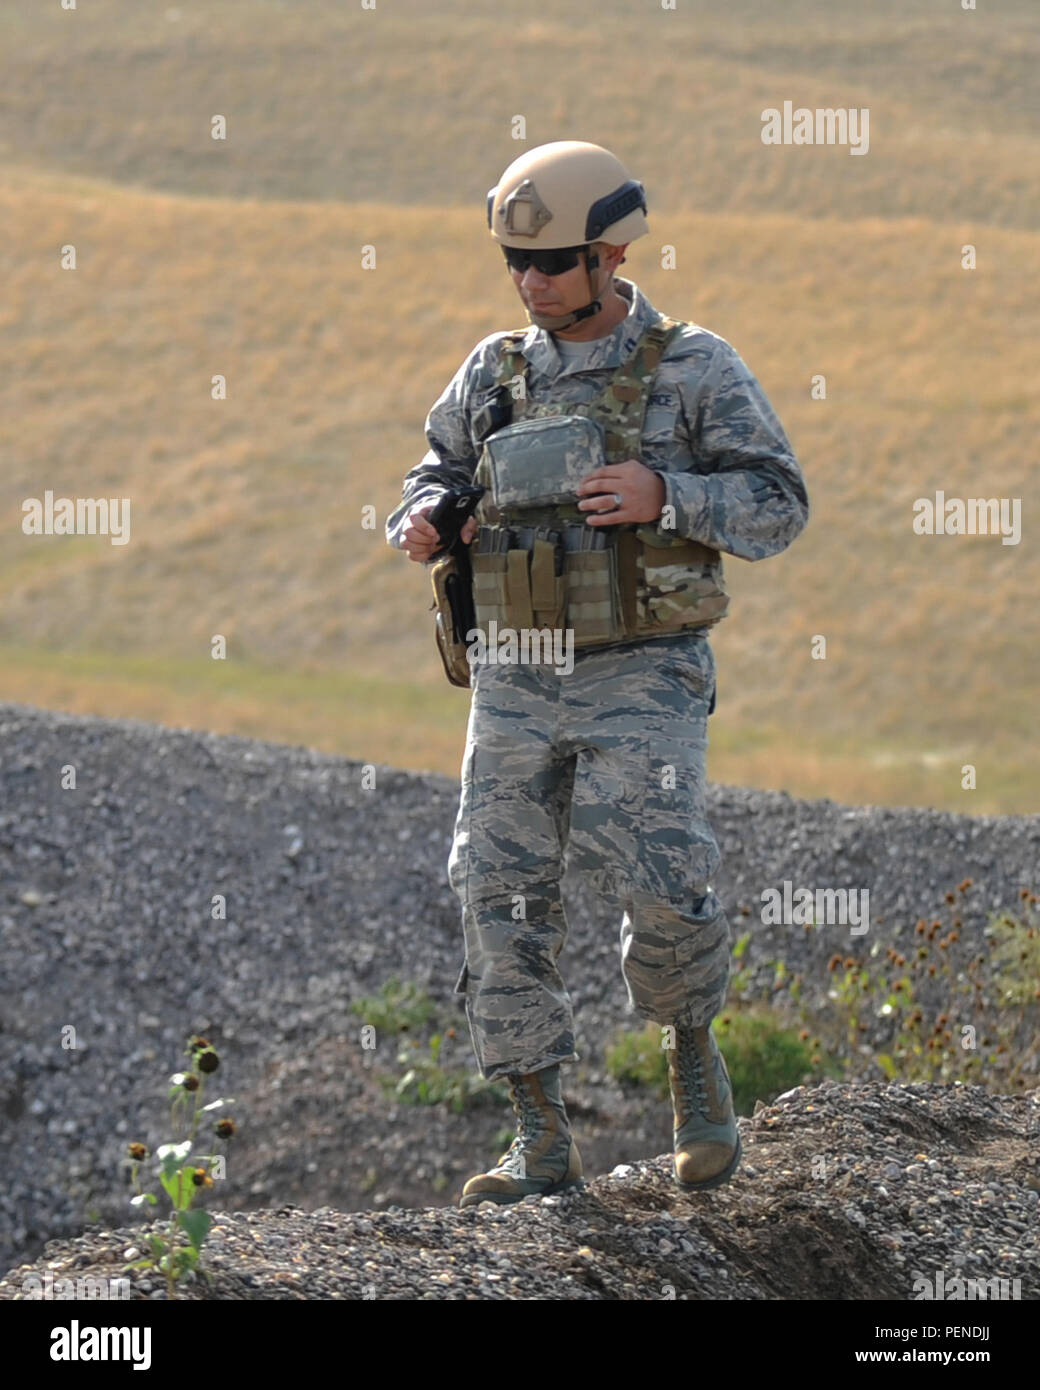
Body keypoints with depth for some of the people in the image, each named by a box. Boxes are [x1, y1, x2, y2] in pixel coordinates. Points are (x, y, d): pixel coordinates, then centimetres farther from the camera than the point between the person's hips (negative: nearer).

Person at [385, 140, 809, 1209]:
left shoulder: (694, 369, -2)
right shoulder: (493, 373, 10)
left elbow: (778, 506, -4)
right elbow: (440, 473, 21)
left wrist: (662, 496, -19)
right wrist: (423, 520, -3)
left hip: (643, 679, -4)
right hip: (515, 682, 4)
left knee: (659, 885, -18)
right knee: (502, 902, -2)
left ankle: (692, 1046, 14)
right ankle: (541, 1147, 6)